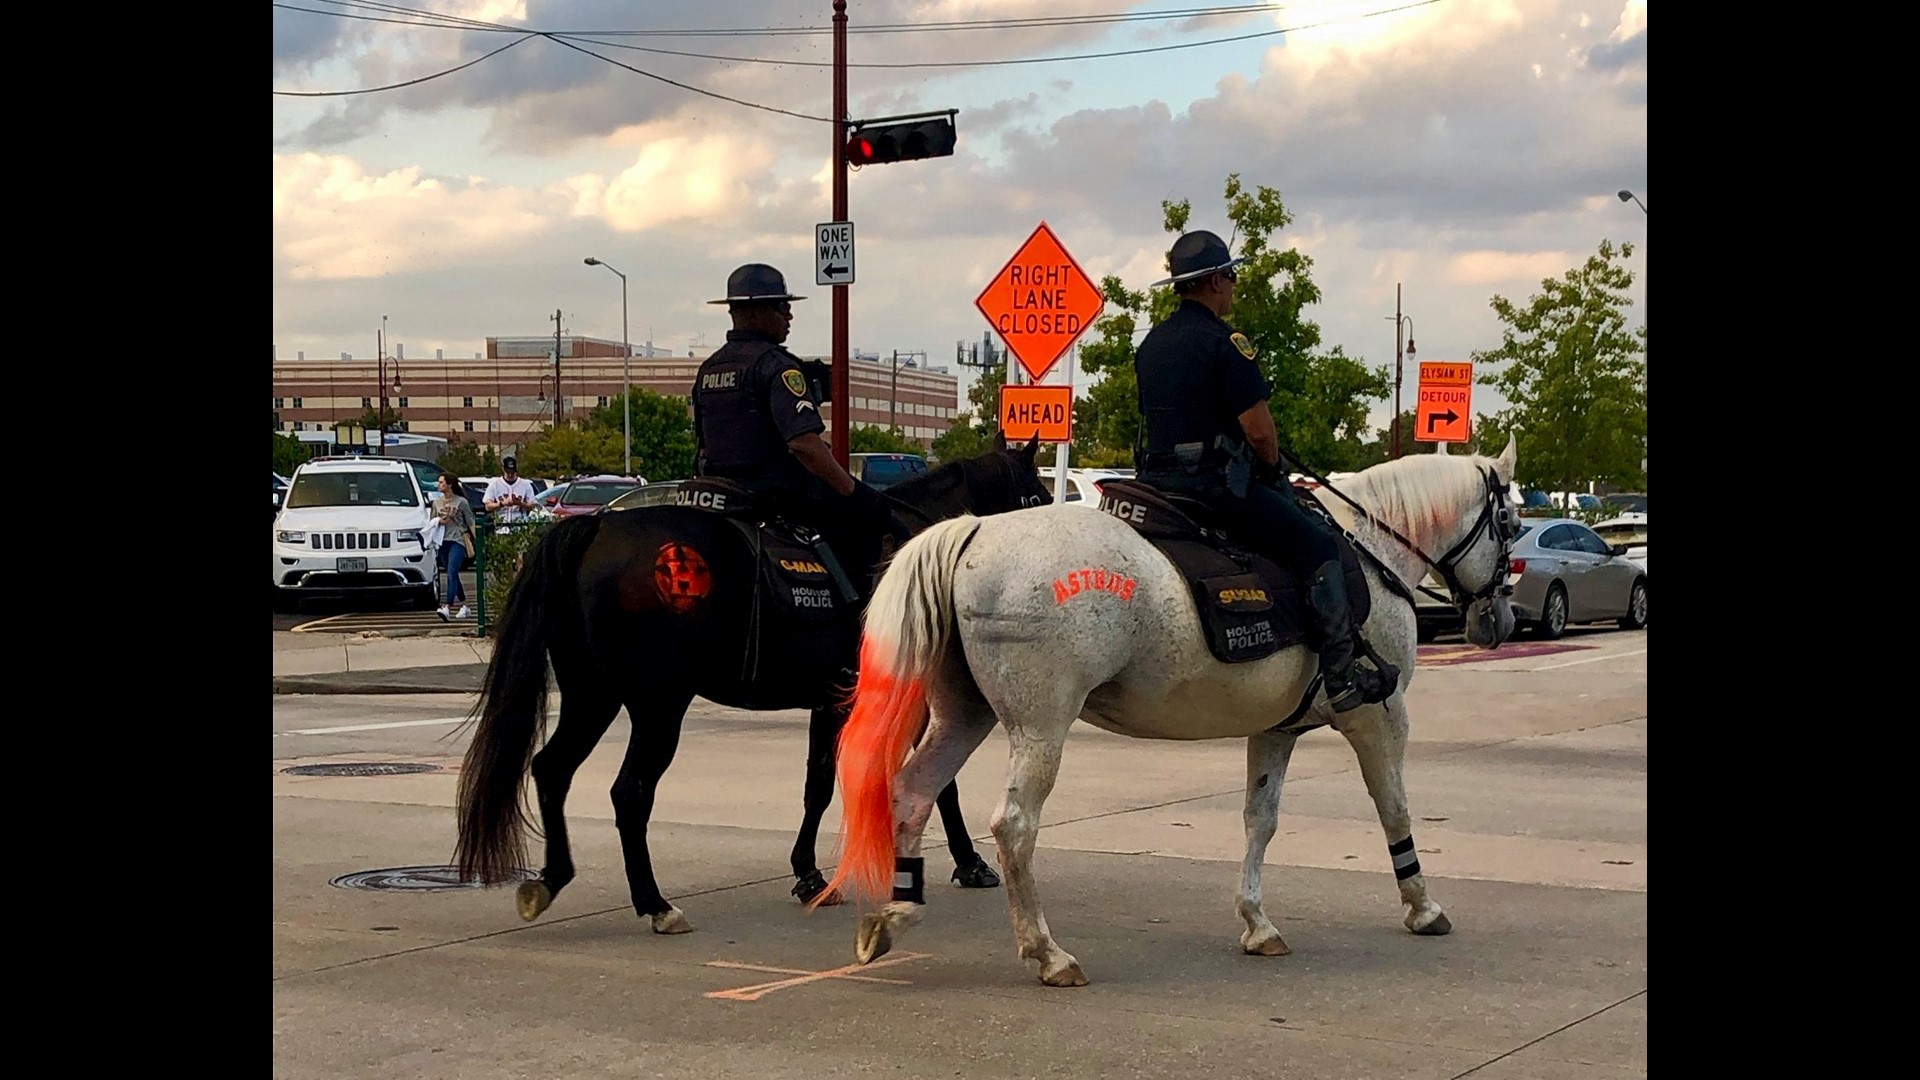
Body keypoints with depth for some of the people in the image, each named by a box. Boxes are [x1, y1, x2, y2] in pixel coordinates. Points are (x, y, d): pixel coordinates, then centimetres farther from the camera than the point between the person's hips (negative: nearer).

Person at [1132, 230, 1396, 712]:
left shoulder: (1150, 344, 13)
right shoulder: (1224, 342, -12)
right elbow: (1258, 429, -16)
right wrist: (1271, 465, 5)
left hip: (1155, 484, 9)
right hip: (1213, 485, -9)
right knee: (1319, 546, -1)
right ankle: (1342, 678, -3)